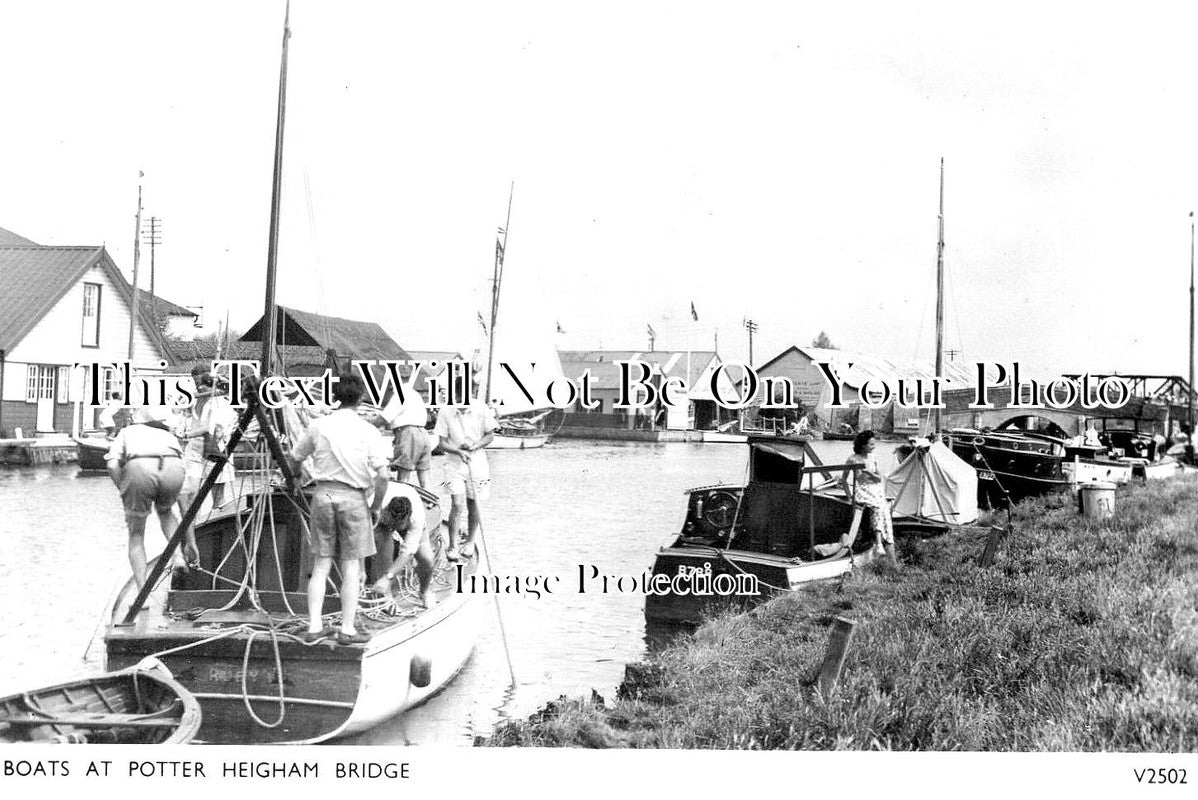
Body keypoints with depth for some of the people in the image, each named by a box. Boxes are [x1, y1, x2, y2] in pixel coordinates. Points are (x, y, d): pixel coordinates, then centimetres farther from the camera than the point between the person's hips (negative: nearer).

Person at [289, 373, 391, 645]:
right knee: (351, 565, 5)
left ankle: (314, 627, 9)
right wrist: (376, 506, 3)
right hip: (353, 497, -3)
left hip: (323, 493, 3)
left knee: (321, 564, 10)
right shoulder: (368, 431, -6)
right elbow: (382, 475, -11)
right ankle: (347, 630, 7)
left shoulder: (318, 425, 1)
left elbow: (295, 457, 13)